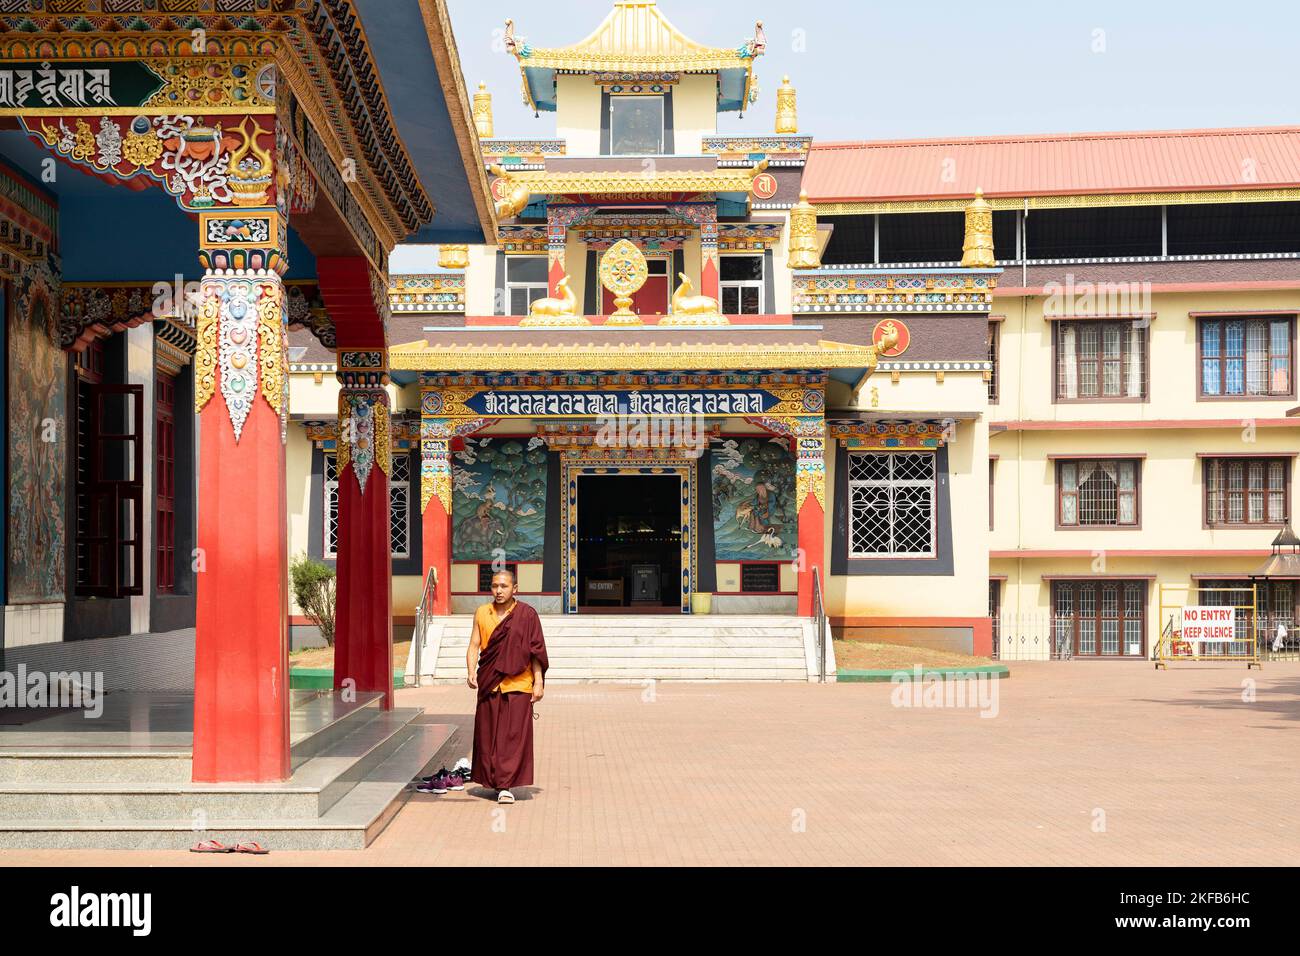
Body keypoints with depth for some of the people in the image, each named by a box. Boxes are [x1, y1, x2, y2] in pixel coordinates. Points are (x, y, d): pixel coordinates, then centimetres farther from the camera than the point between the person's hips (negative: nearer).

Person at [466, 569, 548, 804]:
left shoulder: (527, 615, 0)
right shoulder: (482, 613, 7)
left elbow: (535, 651, 1)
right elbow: (474, 646, 5)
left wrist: (539, 681, -5)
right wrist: (471, 672, -10)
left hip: (518, 686, -3)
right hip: (489, 685, 3)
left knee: (514, 736, -7)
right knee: (488, 734, 6)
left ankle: (505, 785, -6)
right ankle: (493, 781, 20)